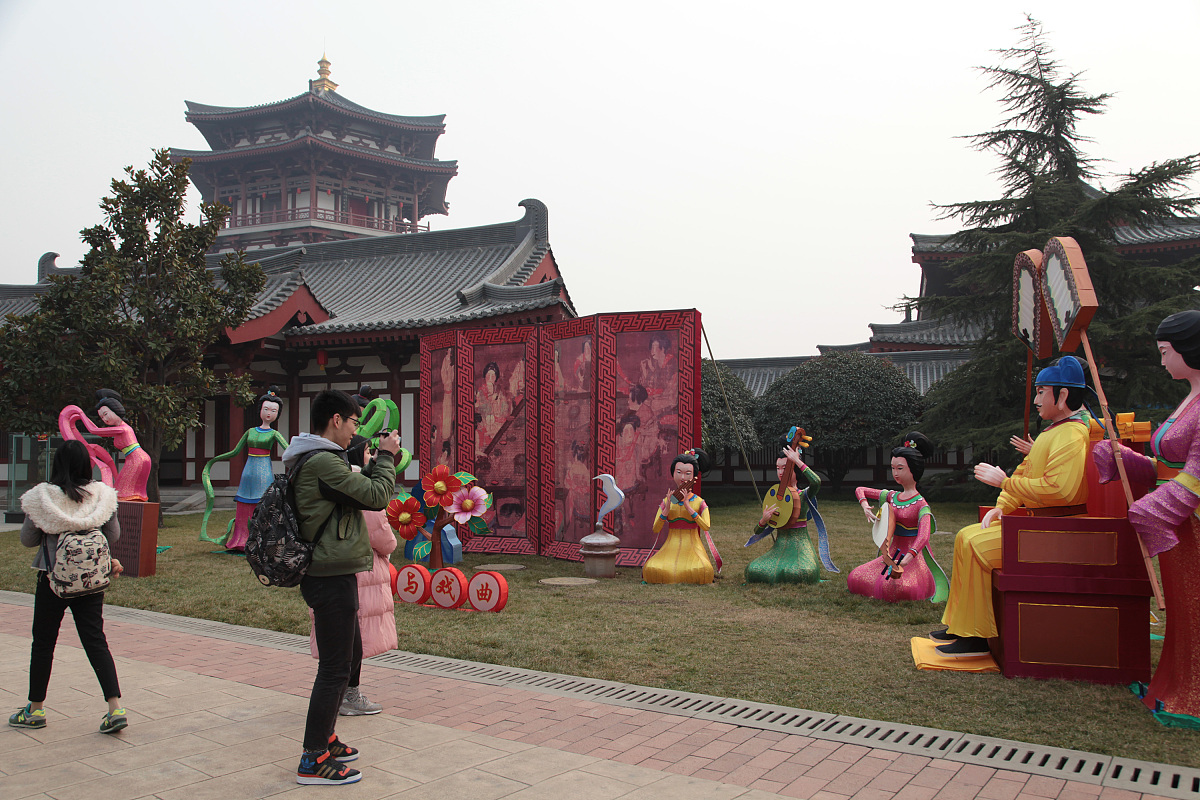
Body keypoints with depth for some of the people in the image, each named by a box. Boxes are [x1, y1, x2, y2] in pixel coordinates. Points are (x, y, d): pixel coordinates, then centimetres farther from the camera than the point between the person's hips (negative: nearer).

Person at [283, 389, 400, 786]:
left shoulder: (314, 460, 15)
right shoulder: (323, 462, -19)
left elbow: (362, 489, 17)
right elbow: (377, 496, -19)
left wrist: (379, 460, 10)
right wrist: (386, 457, -5)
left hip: (326, 574, 11)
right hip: (332, 577, -11)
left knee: (339, 661, 21)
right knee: (335, 669, -4)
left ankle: (324, 738, 33)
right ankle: (313, 760, 4)